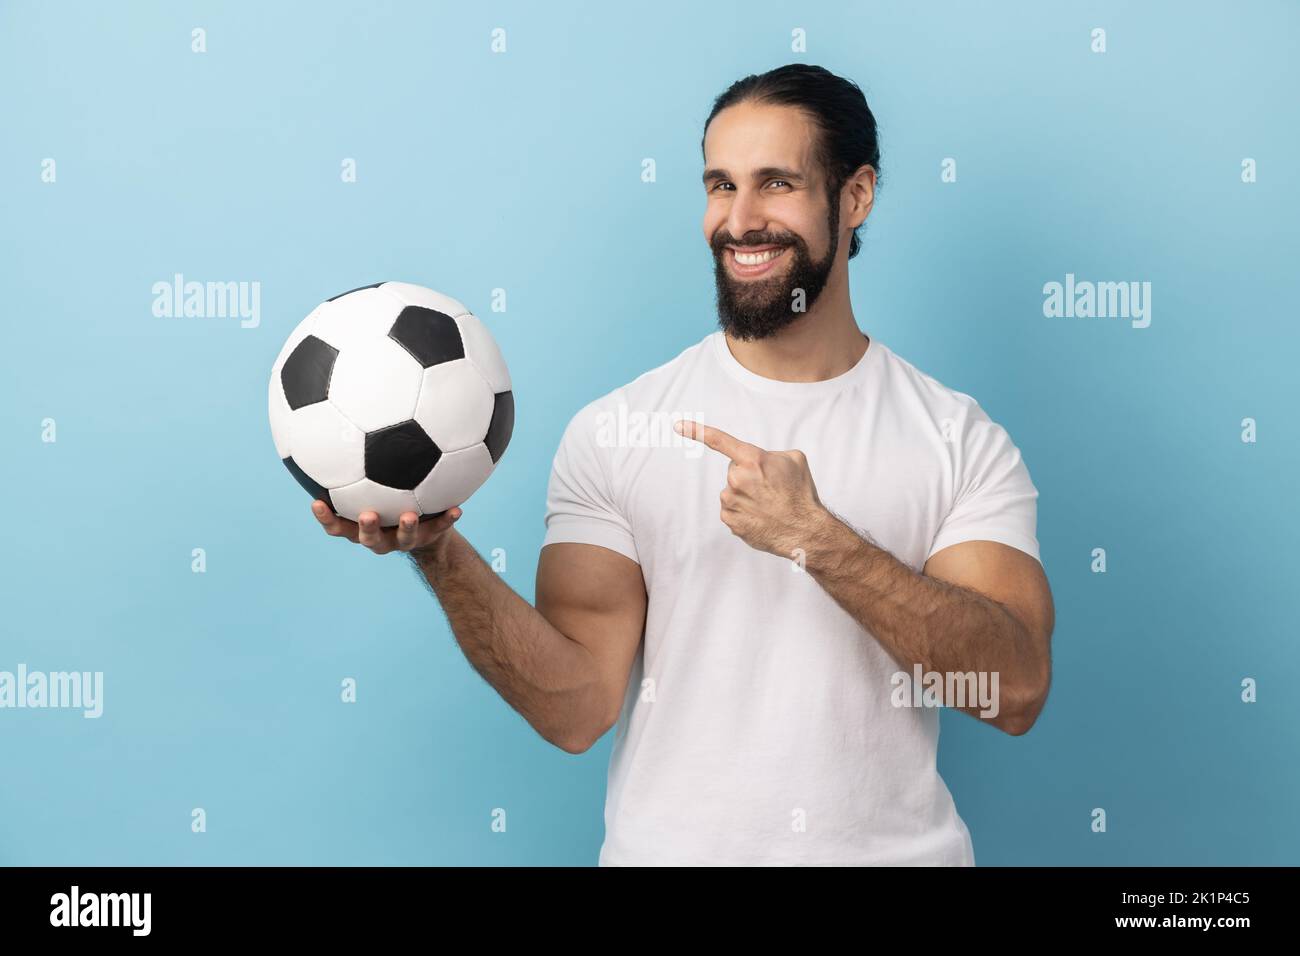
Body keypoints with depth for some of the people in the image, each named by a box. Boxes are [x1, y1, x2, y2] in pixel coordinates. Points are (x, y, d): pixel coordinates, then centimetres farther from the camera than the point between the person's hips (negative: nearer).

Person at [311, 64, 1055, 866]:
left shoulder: (965, 440, -6)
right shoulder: (610, 433, -6)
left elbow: (1017, 690, -17)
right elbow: (577, 709, -11)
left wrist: (817, 539, -26)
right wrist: (442, 555, -26)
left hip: (896, 847, 1)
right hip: (669, 846, 0)